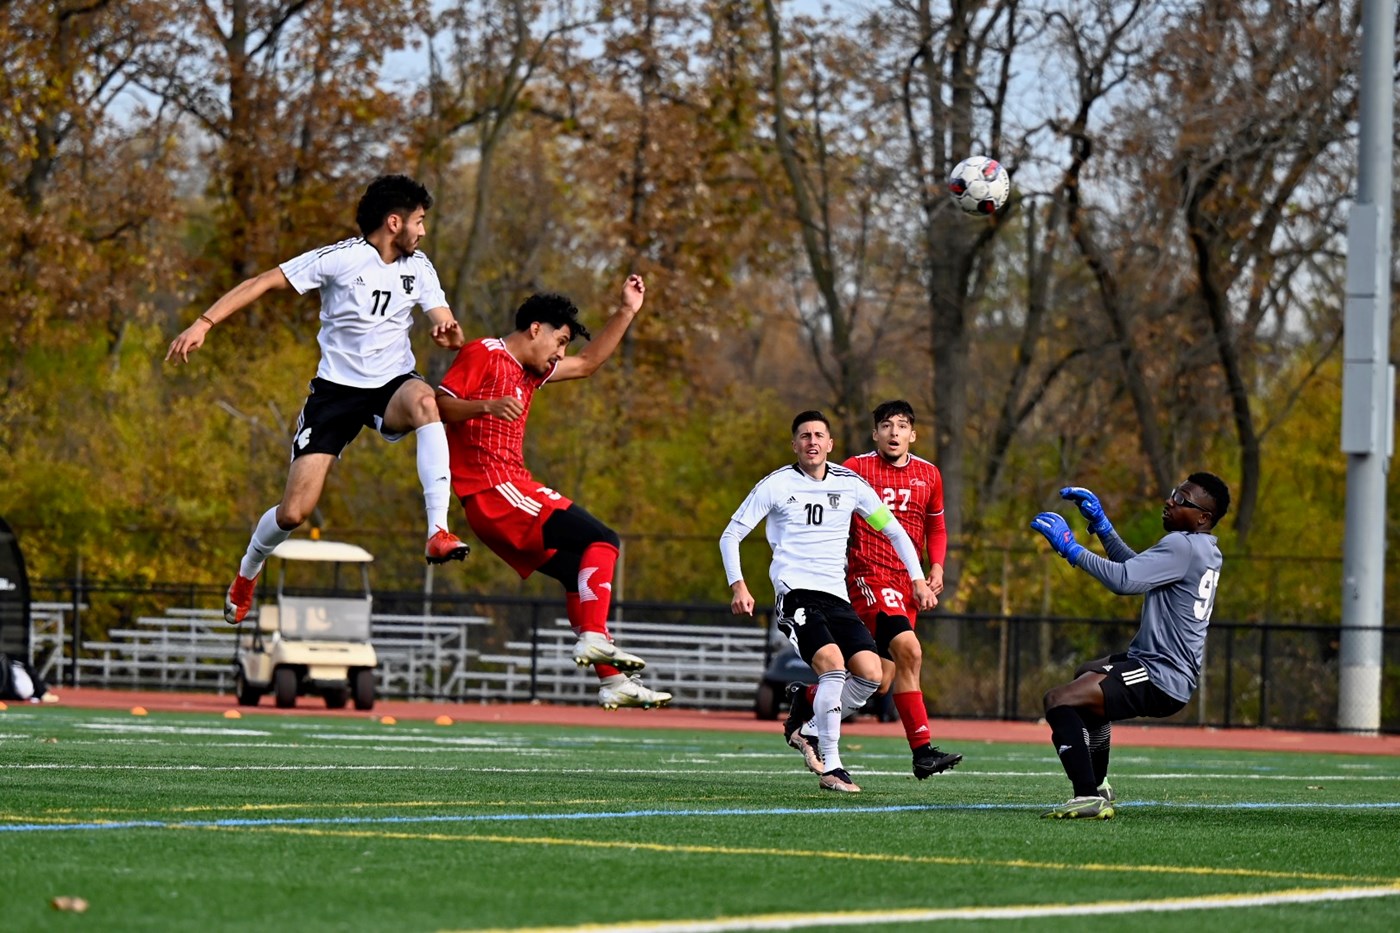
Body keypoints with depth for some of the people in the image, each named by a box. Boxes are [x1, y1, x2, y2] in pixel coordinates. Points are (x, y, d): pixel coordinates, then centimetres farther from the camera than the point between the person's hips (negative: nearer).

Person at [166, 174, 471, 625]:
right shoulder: (341, 258, -11)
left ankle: (438, 532, -42)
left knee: (423, 399, -38)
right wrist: (204, 323, -19)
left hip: (391, 384, 2)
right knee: (294, 511, -8)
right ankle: (246, 575, 27)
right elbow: (263, 282, -11)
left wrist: (449, 331, -25)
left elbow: (445, 327, 1)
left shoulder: (418, 267, 3)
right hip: (337, 388, -2)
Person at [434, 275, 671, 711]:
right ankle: (593, 638, -25)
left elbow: (588, 363, 34)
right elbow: (439, 406, -14)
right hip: (493, 491, -10)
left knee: (579, 571, 10)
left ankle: (612, 681, 11)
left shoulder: (531, 370, 23)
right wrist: (487, 406, -29)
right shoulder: (482, 355, -5)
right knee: (601, 540, -16)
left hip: (513, 489, 10)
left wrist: (627, 311, 30)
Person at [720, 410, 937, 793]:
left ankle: (806, 715, 14)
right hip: (795, 591, -5)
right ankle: (831, 768, -20)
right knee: (834, 665, -26)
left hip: (836, 595, 5)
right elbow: (731, 535, 4)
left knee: (870, 674, -13)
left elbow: (893, 530, 19)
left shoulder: (851, 484, 9)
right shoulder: (776, 485, 0)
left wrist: (918, 578, 10)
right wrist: (738, 585, -10)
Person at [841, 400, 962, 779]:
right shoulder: (855, 469, -3)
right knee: (909, 651, -25)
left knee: (880, 683, 4)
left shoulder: (928, 475, 11)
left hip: (907, 584, 6)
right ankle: (923, 751, -24)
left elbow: (935, 526, 23)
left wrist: (937, 566, 7)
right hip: (867, 574, -6)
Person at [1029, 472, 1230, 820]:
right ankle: (1097, 783, 45)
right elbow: (1137, 568, 24)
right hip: (1176, 672, 11)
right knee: (1087, 674, 38)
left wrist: (1071, 547, -19)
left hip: (1158, 680, -11)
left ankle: (1089, 798, -28)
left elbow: (1124, 580, -28)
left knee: (1060, 700, -23)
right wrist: (1100, 523, 18)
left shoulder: (1183, 547, -19)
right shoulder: (1207, 552, 12)